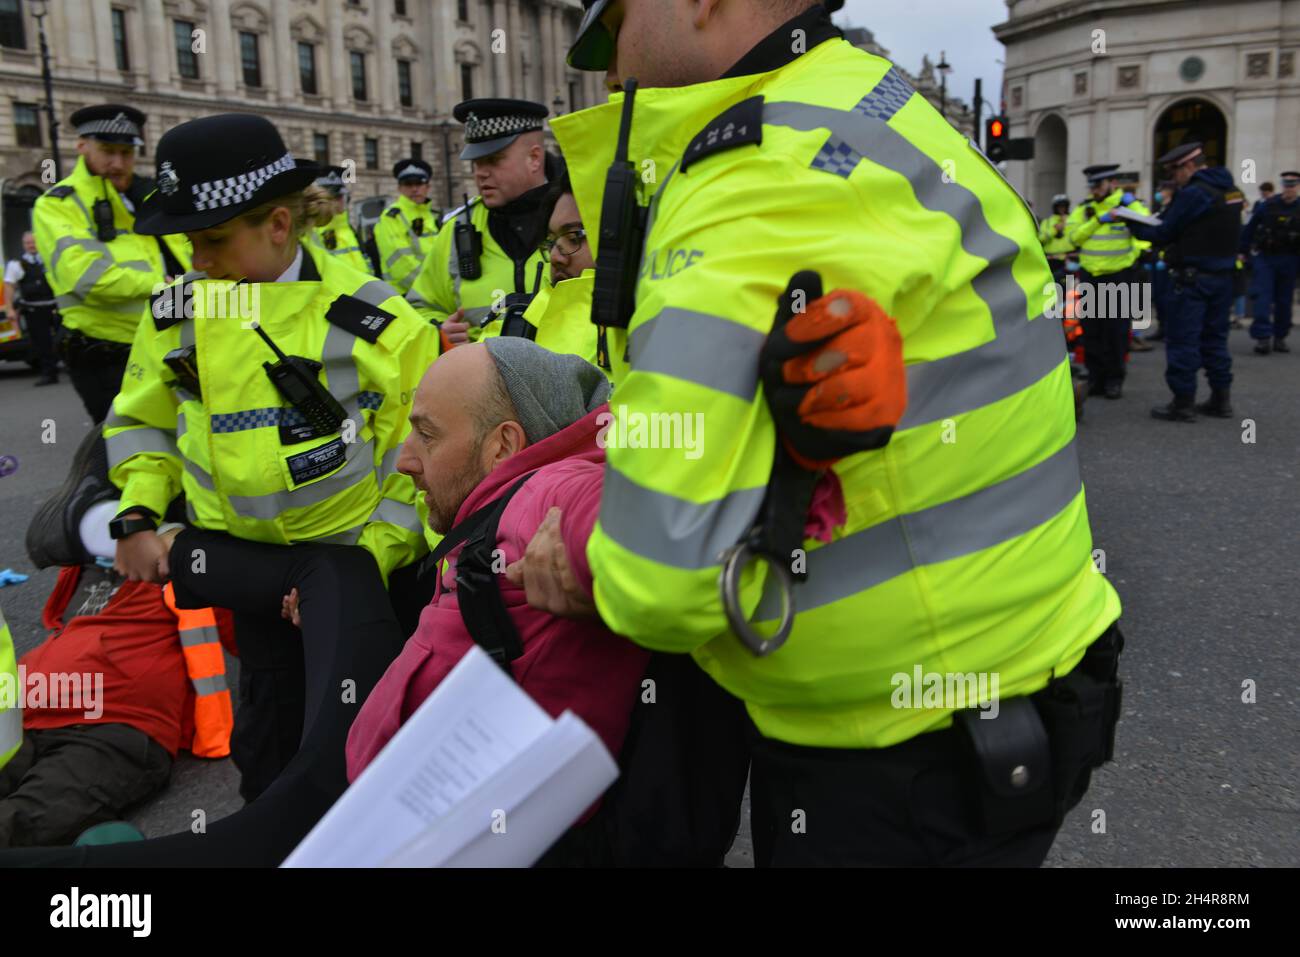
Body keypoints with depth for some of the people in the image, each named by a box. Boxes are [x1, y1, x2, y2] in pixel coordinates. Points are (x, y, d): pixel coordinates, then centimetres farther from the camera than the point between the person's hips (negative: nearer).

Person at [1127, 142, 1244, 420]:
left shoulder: (1194, 193, -15)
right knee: (1214, 337, 15)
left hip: (1195, 277, -9)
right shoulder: (1229, 189, 12)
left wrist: (1133, 225, 2)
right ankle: (1221, 399, 19)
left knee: (1181, 338, -2)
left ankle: (1183, 402, -1)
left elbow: (1165, 234, -12)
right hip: (1223, 274, 9)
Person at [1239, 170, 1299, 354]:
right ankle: (1263, 337, -11)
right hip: (1265, 257, -1)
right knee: (1263, 297, -9)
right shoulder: (1268, 205, -2)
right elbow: (1250, 227, 3)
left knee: (1284, 300, 8)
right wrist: (1243, 251, 1)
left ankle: (1280, 337, 19)